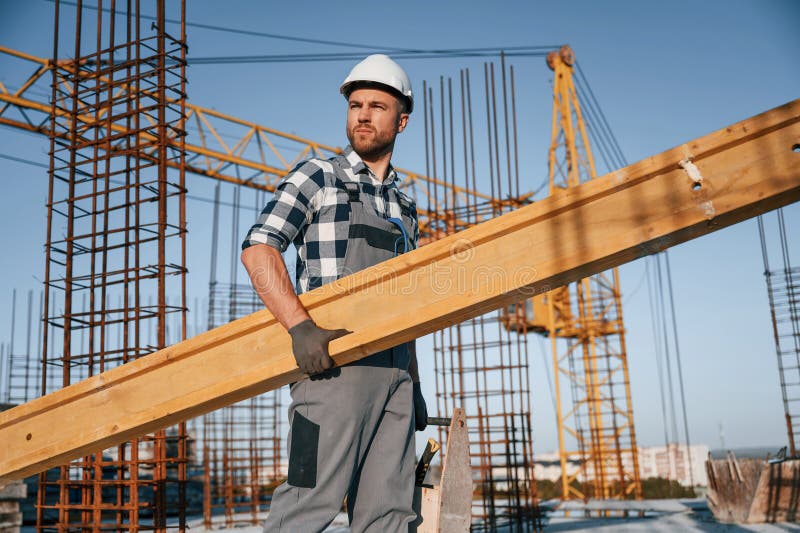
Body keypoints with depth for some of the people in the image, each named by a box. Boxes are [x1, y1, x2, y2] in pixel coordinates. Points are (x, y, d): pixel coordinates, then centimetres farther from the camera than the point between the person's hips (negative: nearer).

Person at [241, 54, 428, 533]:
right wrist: (301, 325, -22)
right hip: (332, 359, -6)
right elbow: (259, 248, -10)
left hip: (393, 368, 6)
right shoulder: (319, 176, 3)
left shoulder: (405, 206, 21)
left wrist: (415, 382, 17)